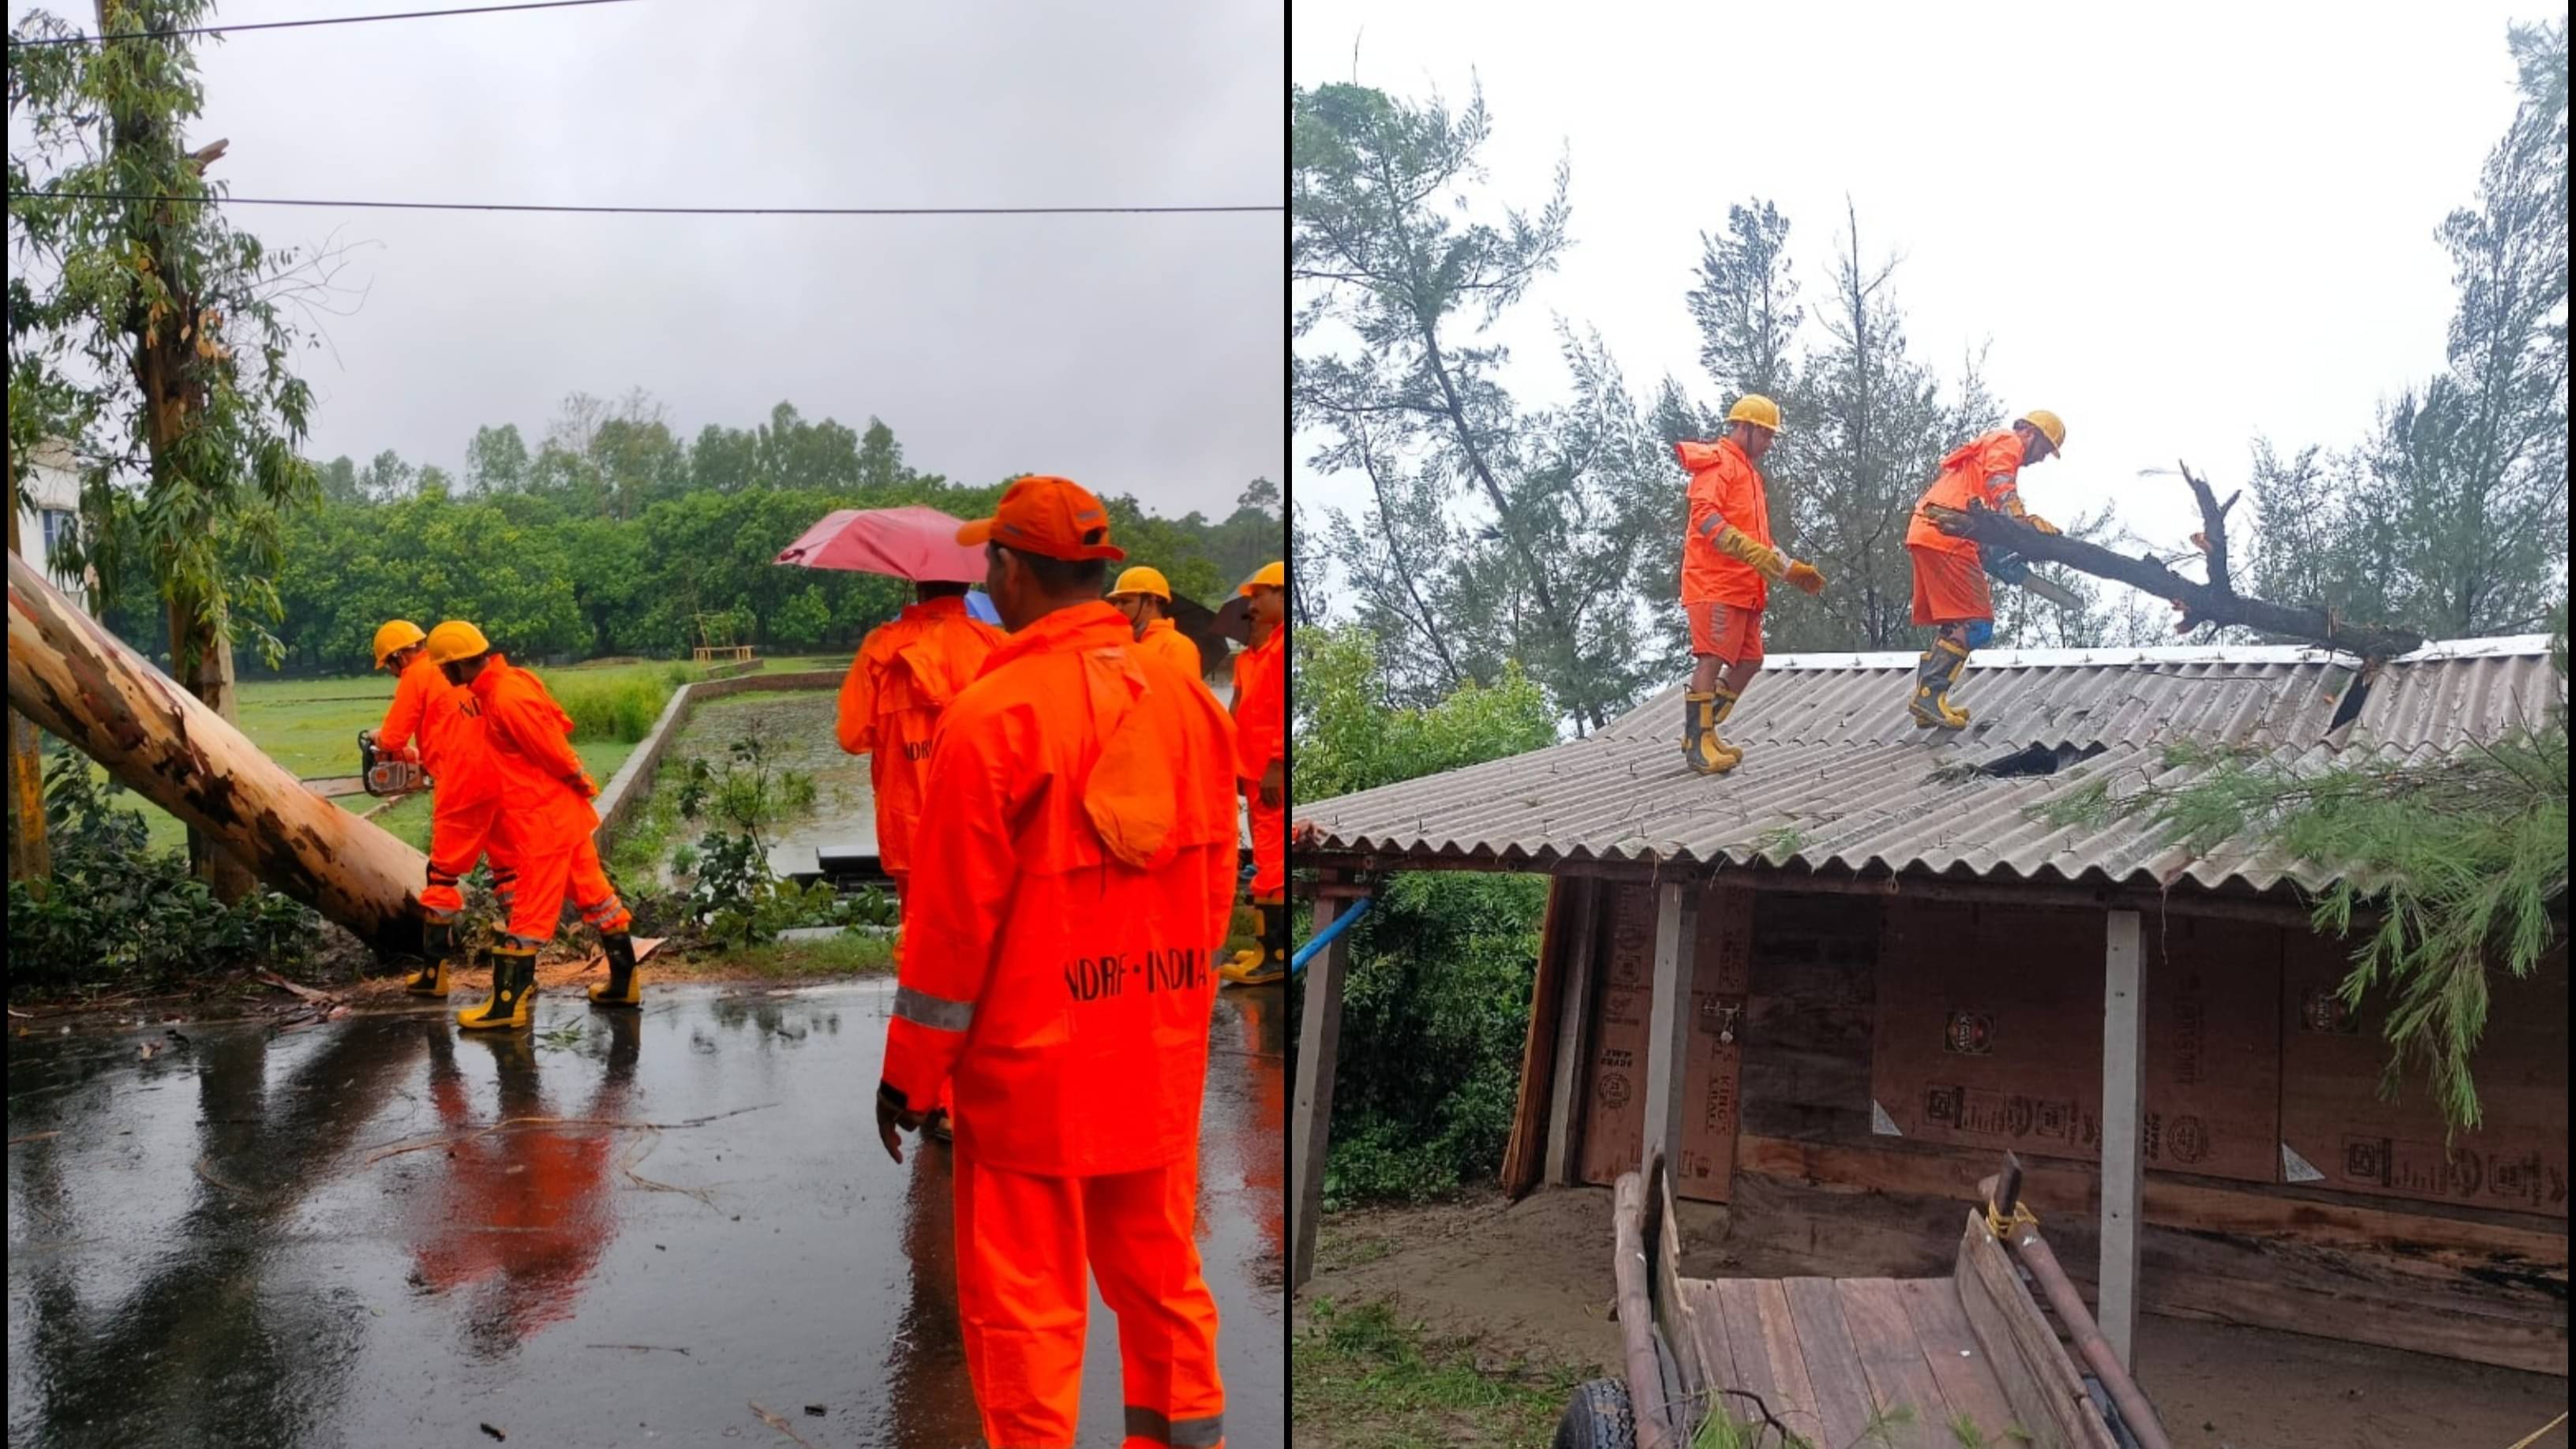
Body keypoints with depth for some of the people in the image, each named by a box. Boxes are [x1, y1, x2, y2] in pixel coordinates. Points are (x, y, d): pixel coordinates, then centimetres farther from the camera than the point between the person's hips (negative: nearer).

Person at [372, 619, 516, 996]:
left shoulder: (416, 676, -1)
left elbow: (392, 739, -4)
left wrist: (380, 739, 18)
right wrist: (426, 752, 28)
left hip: (461, 786, -6)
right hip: (499, 778, 6)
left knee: (444, 874, 5)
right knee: (508, 867, 12)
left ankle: (436, 971, 8)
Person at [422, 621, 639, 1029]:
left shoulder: (505, 698, -21)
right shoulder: (511, 680, 7)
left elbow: (554, 747, -21)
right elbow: (562, 723, 13)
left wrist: (579, 781, -7)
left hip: (543, 818, -10)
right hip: (563, 811, 10)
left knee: (530, 911, -2)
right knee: (593, 891, 13)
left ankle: (508, 1004, 6)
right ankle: (624, 982, 21)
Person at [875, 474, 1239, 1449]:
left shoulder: (994, 714, -15)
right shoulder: (1190, 702, 1)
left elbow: (953, 915, -12)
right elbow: (1217, 888, 7)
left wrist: (910, 1072, -2)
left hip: (1031, 1066, -5)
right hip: (1163, 1064, 6)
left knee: (1025, 1305, 8)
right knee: (1161, 1277, 20)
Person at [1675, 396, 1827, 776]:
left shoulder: (1749, 473, 27)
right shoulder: (1718, 463, -4)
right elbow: (1704, 516, -20)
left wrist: (1793, 570, 24)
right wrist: (1753, 553, -28)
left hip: (1744, 587, 10)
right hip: (1715, 584, -10)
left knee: (1748, 661, 7)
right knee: (1712, 659, -13)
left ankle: (1702, 733, 14)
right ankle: (1698, 744, -11)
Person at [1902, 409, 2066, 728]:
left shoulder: (1984, 448, 34)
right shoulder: (2007, 442, 4)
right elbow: (1999, 482, -19)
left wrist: (1989, 554, 16)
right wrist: (2024, 517, -35)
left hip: (1923, 535, 10)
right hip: (1948, 537, -10)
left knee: (1953, 624, 13)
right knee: (1976, 624, -12)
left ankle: (1925, 701, 7)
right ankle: (1930, 694, -20)